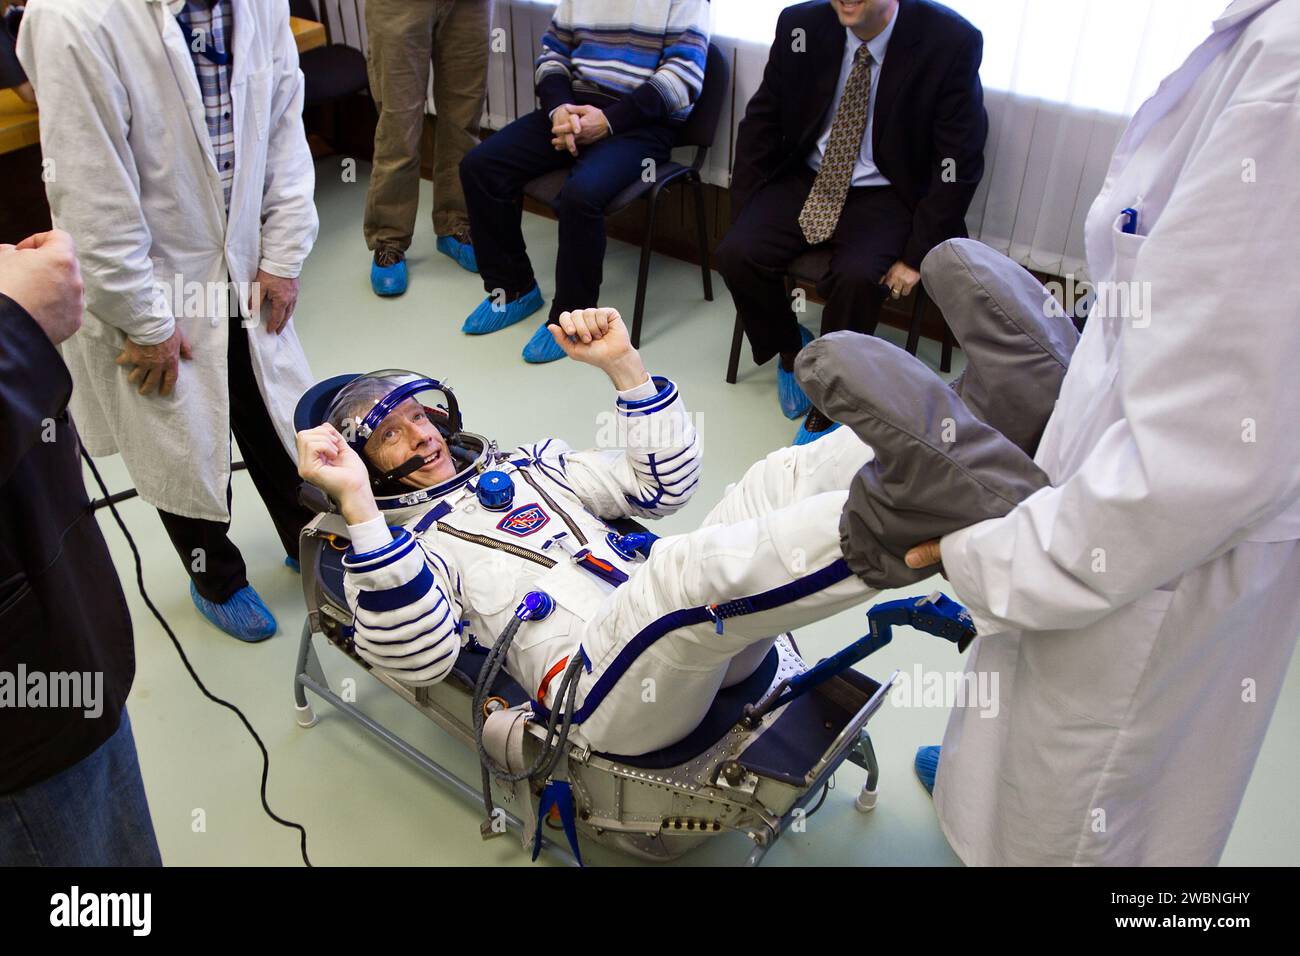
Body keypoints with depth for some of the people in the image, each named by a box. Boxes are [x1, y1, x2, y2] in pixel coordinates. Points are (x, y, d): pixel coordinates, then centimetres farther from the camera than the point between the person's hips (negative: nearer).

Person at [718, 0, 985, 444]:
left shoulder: (951, 42, -16)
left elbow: (959, 163, -12)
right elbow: (762, 121, 4)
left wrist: (917, 255, -16)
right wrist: (742, 218, -2)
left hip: (884, 195, -3)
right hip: (807, 179, 4)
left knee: (857, 277, -31)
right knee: (736, 254, -20)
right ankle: (790, 348, 11)